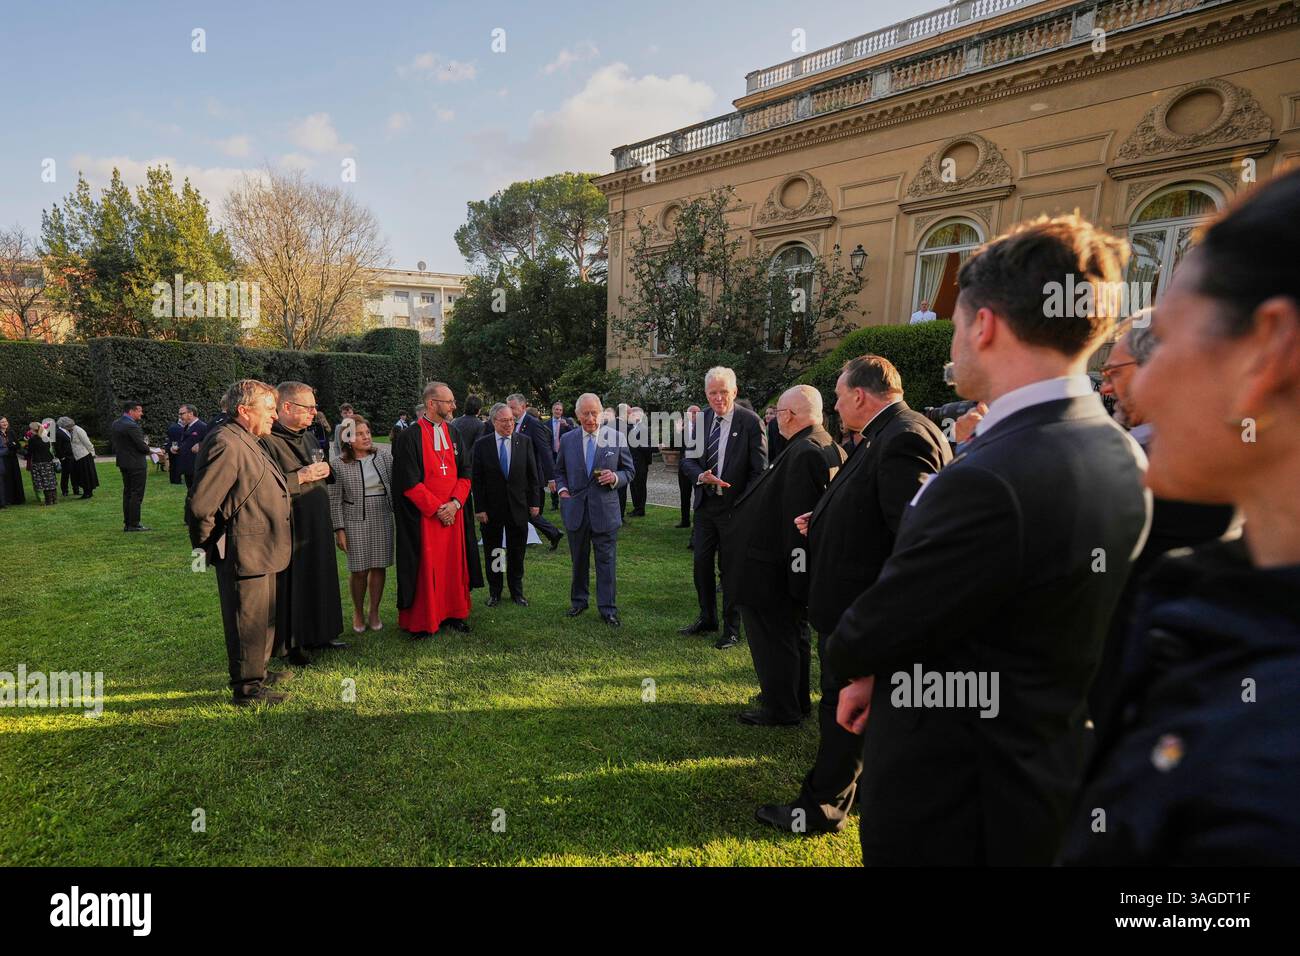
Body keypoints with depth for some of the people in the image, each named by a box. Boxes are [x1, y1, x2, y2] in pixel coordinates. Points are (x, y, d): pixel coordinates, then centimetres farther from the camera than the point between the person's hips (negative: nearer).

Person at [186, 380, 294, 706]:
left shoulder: (248, 443, 13)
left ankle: (258, 672, 39)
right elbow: (199, 506, -23)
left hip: (260, 552, 11)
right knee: (247, 622, 3)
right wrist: (209, 548, -11)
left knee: (264, 616, 22)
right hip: (242, 554, -11)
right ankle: (245, 688, 18)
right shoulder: (225, 445, -21)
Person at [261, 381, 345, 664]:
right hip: (289, 527, -8)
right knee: (291, 585, 1)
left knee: (320, 579, 15)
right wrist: (301, 477, -22)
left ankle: (317, 635, 29)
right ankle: (290, 644, 16)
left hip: (317, 525, 8)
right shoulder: (267, 440, -15)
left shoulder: (307, 437, 13)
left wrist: (326, 470, 7)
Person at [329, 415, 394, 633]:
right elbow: (335, 500, -3)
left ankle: (374, 612, 23)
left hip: (383, 520, 2)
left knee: (379, 567, 7)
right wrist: (339, 529, -6)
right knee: (359, 570, 4)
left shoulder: (383, 455, 2)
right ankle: (358, 613, 24)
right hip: (355, 523, -2)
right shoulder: (339, 464, -5)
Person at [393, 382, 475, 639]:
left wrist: (455, 503, -8)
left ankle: (452, 613, 23)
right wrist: (436, 508, -14)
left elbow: (465, 473, 7)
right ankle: (421, 621, 14)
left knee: (454, 564, 10)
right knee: (425, 567, 1)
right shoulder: (410, 437, -8)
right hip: (423, 515, -5)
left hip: (453, 512, 5)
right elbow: (409, 482, -12)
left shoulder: (454, 434, 9)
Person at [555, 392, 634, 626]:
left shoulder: (617, 438, -1)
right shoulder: (567, 440, 5)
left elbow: (629, 471, 4)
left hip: (605, 510, -2)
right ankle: (578, 600, 32)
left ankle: (608, 609, 12)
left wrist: (615, 478, -16)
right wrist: (562, 489, -2)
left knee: (606, 562, 2)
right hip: (575, 509, 2)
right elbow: (560, 471, 16)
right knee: (578, 560, 15)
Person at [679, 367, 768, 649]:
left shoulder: (750, 422, -10)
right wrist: (701, 476, -16)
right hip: (705, 504, 5)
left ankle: (732, 628, 22)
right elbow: (687, 459, 5)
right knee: (701, 563, 14)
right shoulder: (700, 419, 3)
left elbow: (759, 469, -9)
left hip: (735, 506, -5)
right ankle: (707, 618, 34)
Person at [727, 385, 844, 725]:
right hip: (794, 569, 10)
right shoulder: (829, 448, 7)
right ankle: (797, 700, 39)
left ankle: (780, 709, 22)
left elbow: (798, 517, -28)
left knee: (772, 640, 6)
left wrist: (795, 572, -22)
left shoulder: (803, 452, -25)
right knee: (794, 633, 23)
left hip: (772, 571, -10)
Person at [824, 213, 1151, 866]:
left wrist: (851, 661, 2)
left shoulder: (989, 481, -33)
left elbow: (861, 639, -21)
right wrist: (881, 674, 0)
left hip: (948, 802, -8)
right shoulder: (1122, 457, -3)